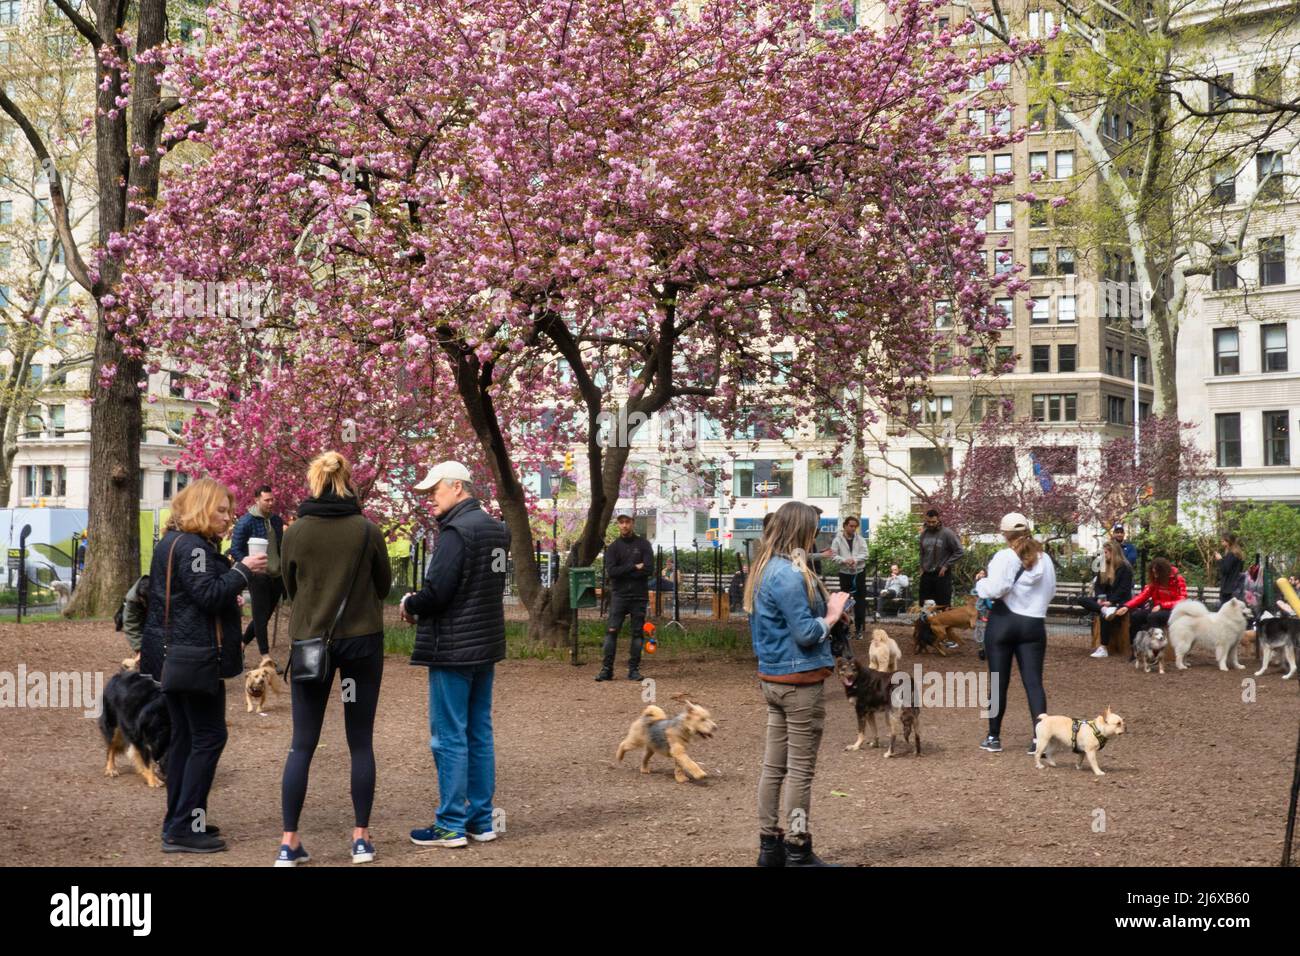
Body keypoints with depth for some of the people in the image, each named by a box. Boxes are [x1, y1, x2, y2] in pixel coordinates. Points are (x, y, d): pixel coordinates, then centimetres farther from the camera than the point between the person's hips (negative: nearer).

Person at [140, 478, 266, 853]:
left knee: (184, 736, 14)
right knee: (209, 737, -6)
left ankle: (178, 823, 19)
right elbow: (209, 595, -22)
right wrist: (243, 570, -16)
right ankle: (184, 829, -5)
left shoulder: (171, 543, 18)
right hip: (196, 658, -11)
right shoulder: (191, 547, -15)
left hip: (173, 655, 11)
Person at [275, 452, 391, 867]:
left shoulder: (296, 533, -5)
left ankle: (289, 841, 5)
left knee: (302, 744, 7)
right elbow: (384, 586, 4)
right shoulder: (367, 531, -7)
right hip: (362, 640, -1)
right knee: (361, 742, 9)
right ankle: (361, 836, 12)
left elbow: (290, 587, 8)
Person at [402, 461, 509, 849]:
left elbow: (436, 592, -22)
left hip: (453, 649, -9)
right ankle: (481, 820, 19)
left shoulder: (457, 531, -17)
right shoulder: (495, 529, 12)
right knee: (480, 733, 13)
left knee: (449, 737, -2)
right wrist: (422, 604, 12)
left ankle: (451, 827, 3)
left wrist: (410, 605, -1)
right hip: (486, 646, 9)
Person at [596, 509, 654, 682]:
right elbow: (610, 572, -9)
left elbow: (649, 569, -10)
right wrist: (634, 567, -13)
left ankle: (634, 669, 10)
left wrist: (623, 572, -10)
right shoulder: (613, 547, 5)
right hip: (619, 595, 0)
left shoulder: (643, 544, 3)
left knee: (638, 633, 3)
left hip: (639, 596, 0)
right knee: (611, 631, -8)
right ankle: (607, 669, -6)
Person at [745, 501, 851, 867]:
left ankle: (770, 847, 17)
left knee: (774, 766, 11)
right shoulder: (790, 574, -18)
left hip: (773, 678, 9)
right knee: (800, 770, -1)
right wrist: (832, 614, -4)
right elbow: (805, 633, -20)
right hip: (800, 681, -9)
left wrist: (824, 606, 8)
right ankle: (797, 852, 5)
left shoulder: (765, 568, 11)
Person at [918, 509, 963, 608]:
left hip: (941, 574, -5)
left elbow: (959, 552, -10)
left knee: (943, 606, -2)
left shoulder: (947, 533, -10)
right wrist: (922, 567, 10)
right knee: (923, 605, 8)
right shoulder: (924, 533, 6)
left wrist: (946, 566, -12)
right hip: (926, 575, 5)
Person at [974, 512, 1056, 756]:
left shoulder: (1005, 557, -11)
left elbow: (995, 589, -20)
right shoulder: (1045, 559, 6)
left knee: (999, 682, 6)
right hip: (1034, 624, 4)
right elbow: (1050, 591, 14)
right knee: (1034, 682, 2)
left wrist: (981, 581, -1)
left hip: (1003, 622, -3)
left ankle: (994, 738, 14)